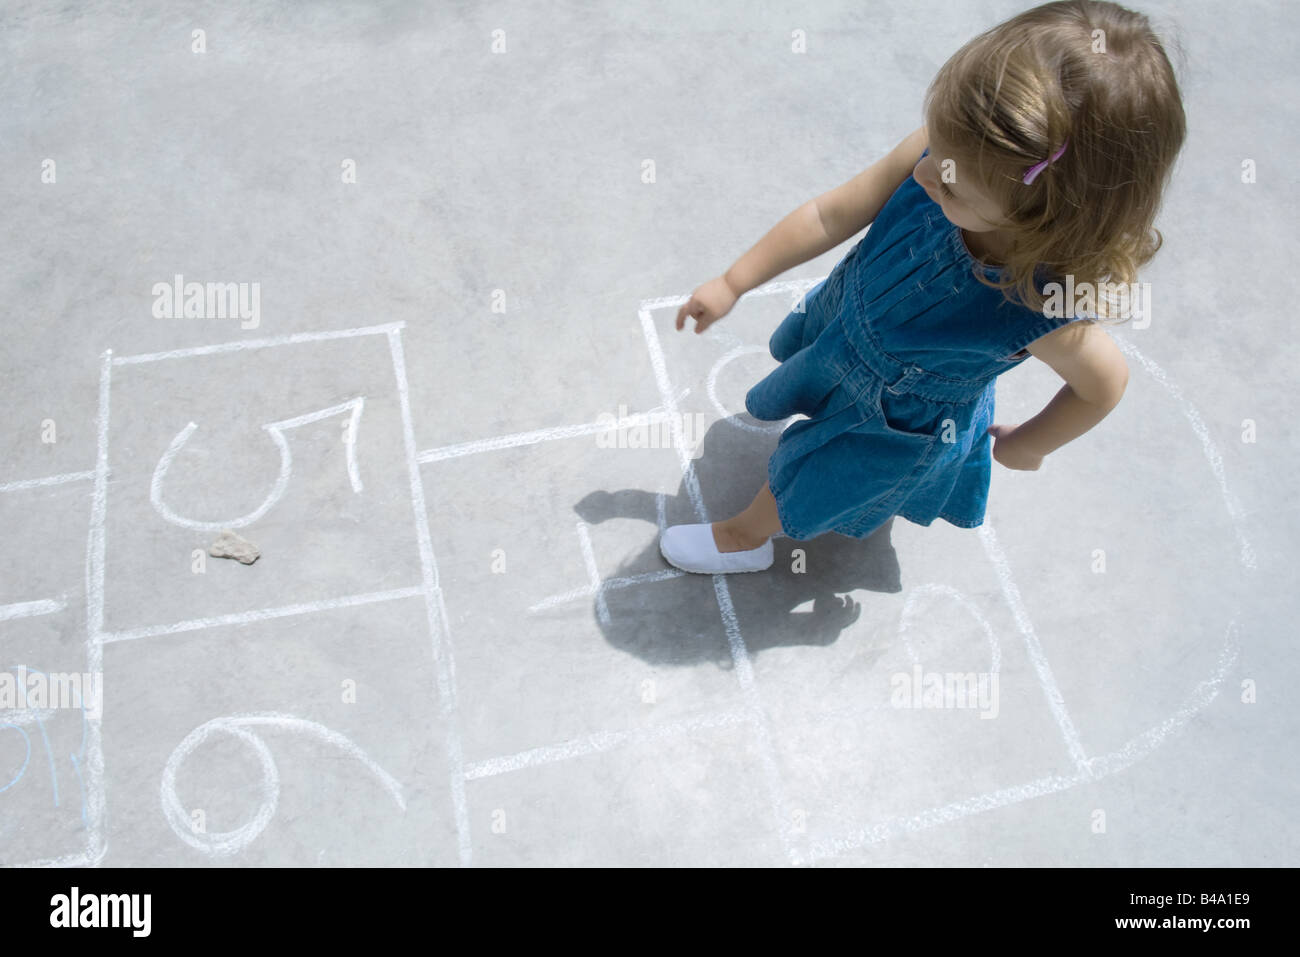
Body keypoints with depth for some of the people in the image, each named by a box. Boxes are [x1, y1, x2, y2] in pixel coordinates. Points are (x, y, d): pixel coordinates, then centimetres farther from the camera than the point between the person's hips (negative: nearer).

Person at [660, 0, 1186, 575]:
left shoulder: (1052, 316, -41)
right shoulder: (952, 147, -34)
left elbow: (1102, 383, -18)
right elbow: (834, 214, -19)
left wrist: (1025, 446, -2)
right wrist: (732, 285, -10)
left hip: (894, 426, -3)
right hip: (844, 313, 4)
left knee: (800, 487, 21)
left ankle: (745, 537, 55)